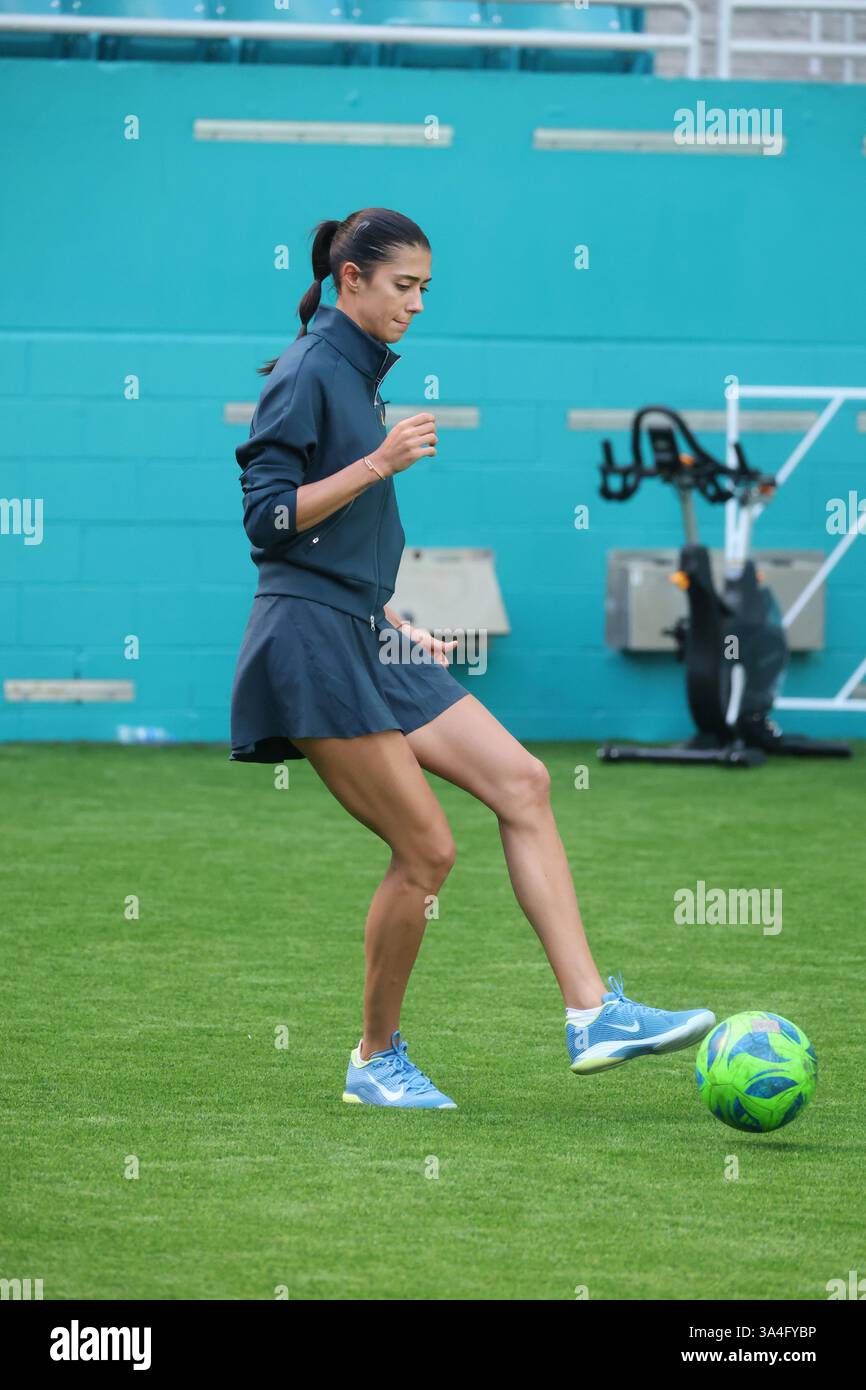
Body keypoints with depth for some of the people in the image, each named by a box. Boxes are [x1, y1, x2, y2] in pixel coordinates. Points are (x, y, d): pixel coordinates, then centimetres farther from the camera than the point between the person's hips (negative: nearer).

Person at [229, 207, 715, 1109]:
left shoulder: (360, 373, 19)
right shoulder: (307, 374, -9)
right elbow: (266, 517, -16)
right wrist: (378, 463, -20)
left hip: (367, 642, 9)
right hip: (313, 651, -9)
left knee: (521, 780, -3)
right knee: (426, 849, -9)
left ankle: (590, 1012, -7)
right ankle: (376, 1061, 7)